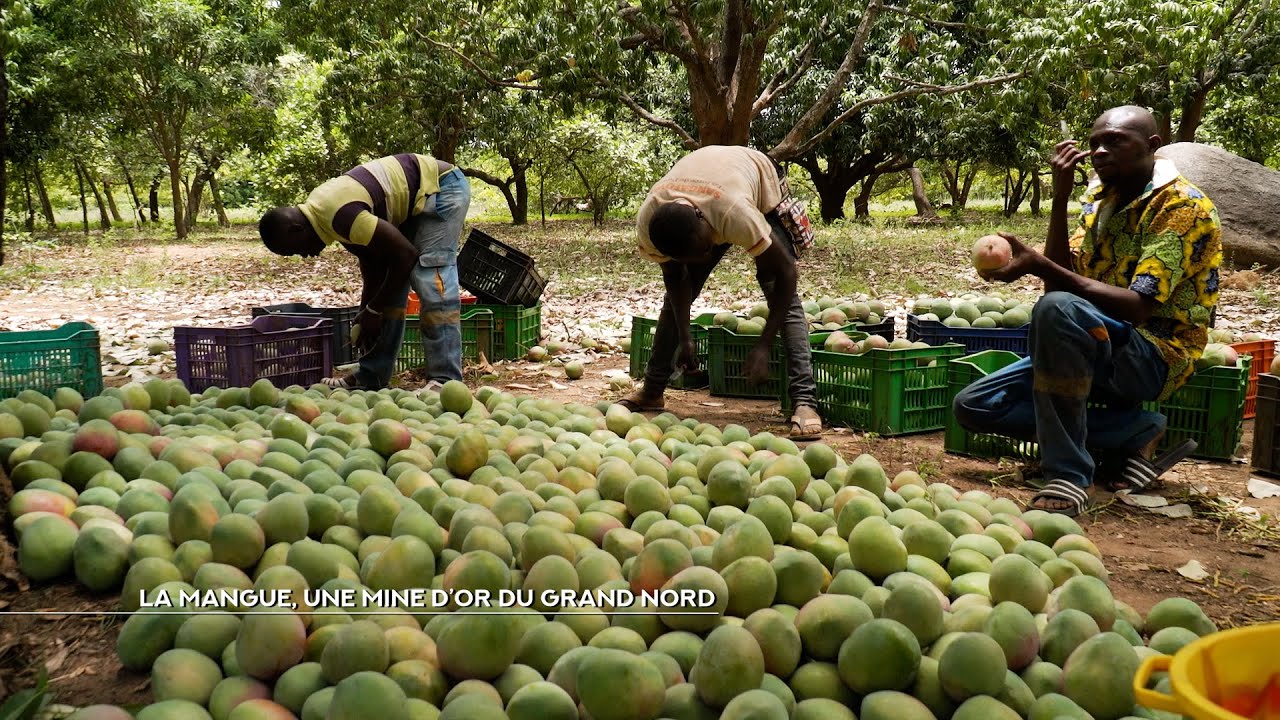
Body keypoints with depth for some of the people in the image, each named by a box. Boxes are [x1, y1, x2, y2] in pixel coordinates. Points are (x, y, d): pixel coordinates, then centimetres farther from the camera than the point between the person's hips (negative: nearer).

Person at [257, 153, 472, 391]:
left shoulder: (341, 215, -30)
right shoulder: (319, 210, 0)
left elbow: (406, 254, -26)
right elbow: (372, 258, 7)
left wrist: (374, 310, -16)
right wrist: (366, 311, 4)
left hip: (442, 186, -10)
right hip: (414, 201, 10)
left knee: (431, 281, -20)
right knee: (389, 287, 7)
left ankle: (445, 380, -20)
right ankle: (371, 376, 10)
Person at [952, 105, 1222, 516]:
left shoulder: (1183, 205, -11)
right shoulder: (1100, 197, 12)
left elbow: (1137, 307, -24)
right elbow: (1062, 281, 0)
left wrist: (1038, 265, -33)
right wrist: (1060, 198, -10)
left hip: (1157, 355, -8)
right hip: (1098, 353, 8)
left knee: (1059, 309, -37)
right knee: (972, 406, -3)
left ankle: (1069, 473, -28)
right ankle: (1134, 434, -3)